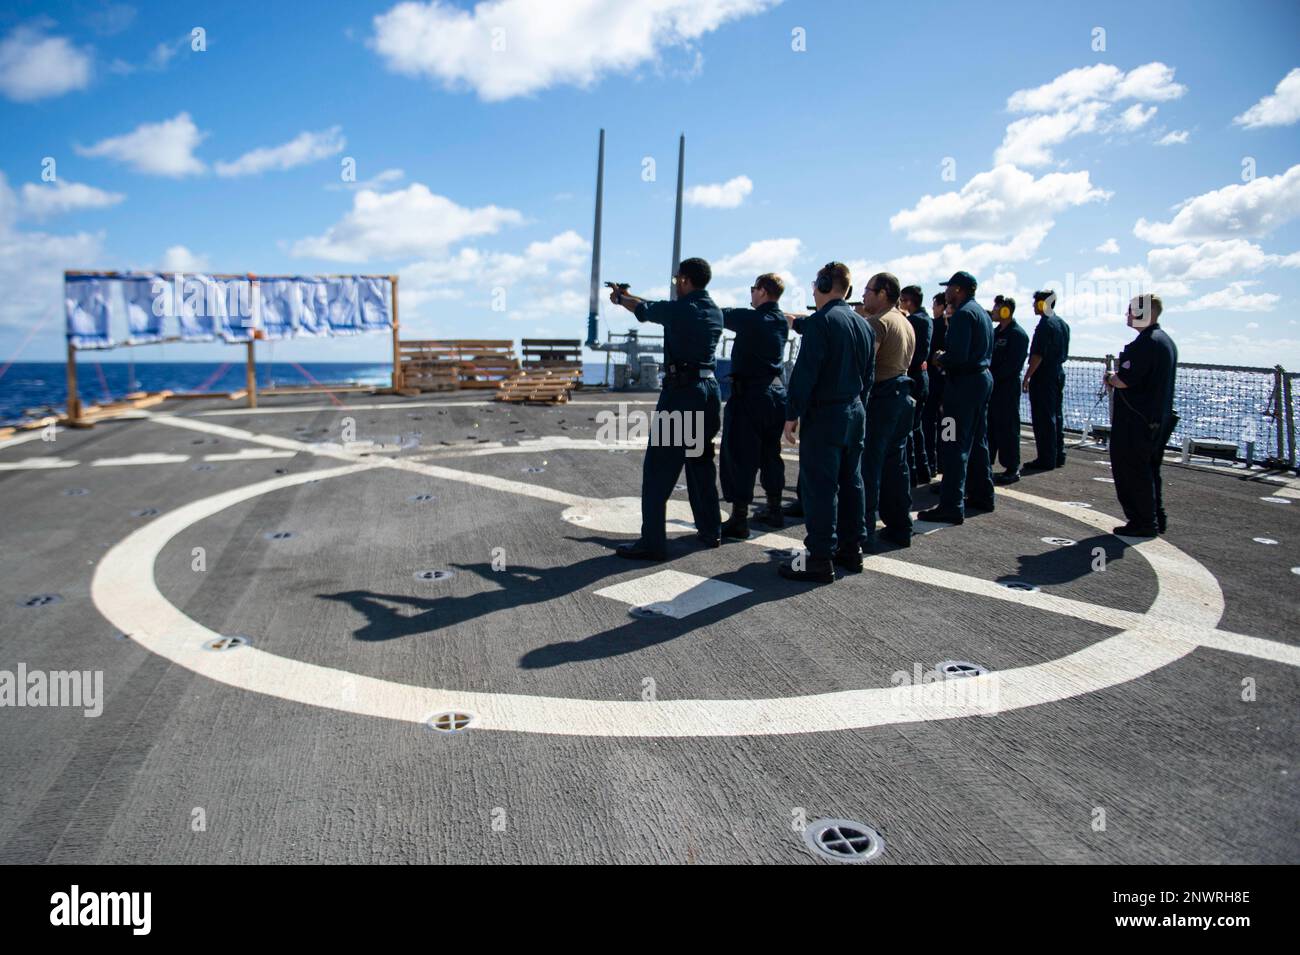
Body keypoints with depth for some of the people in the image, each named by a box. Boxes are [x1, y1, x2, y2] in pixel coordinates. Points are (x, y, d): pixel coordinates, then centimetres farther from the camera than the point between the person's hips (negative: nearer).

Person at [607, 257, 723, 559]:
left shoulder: (678, 309, -10)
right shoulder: (715, 313, 10)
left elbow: (643, 310, 10)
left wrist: (620, 298, 32)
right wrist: (629, 297, 37)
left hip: (681, 392, -8)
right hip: (710, 391, 8)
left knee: (658, 468, -4)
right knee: (701, 463, 20)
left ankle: (652, 542, -6)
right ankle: (710, 531, 26)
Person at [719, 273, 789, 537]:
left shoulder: (749, 318, -13)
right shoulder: (782, 322, 8)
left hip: (749, 394, -7)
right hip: (776, 392, 7)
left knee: (739, 456, -3)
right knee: (770, 453, 18)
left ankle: (739, 520, -4)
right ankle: (774, 510, 27)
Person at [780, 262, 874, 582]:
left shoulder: (821, 321, -12)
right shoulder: (864, 325, 12)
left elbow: (805, 372, -18)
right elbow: (867, 375, 17)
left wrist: (792, 414, -15)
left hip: (824, 414, -8)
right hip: (856, 411, 8)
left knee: (819, 486, -6)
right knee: (850, 481, 14)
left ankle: (820, 558, -4)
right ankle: (851, 549, 22)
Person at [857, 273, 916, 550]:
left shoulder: (877, 322, -14)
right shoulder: (906, 323, 15)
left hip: (880, 398, -9)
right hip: (903, 395, 9)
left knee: (868, 467, -5)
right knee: (896, 465, 15)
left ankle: (865, 534, -2)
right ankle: (900, 527, 21)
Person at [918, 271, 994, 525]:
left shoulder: (963, 313, -15)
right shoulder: (983, 313, 17)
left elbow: (958, 355, -25)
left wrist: (941, 360, -5)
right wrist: (947, 359, 13)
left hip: (965, 382, -10)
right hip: (983, 378, 10)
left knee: (954, 445, -9)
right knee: (977, 441, 18)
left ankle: (952, 506, -10)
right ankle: (981, 495, 27)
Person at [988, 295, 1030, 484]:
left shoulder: (1018, 334, -10)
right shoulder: (996, 332, 15)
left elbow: (1011, 364, -17)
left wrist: (992, 377, -18)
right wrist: (987, 374, 2)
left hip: (1007, 387, -8)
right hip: (992, 386, 8)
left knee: (1007, 428, -3)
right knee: (989, 426, 10)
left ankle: (1012, 470, 4)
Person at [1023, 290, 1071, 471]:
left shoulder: (1045, 325, -15)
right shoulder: (1063, 324, 13)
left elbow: (1037, 354, -20)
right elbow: (1065, 352, 18)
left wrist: (1027, 376, -17)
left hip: (1043, 375, -9)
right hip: (1059, 373, 9)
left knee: (1044, 418, -5)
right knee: (1057, 415, 13)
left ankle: (1046, 459, -4)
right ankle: (1058, 456, 19)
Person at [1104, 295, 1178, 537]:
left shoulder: (1145, 343, -18)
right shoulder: (1165, 340, 15)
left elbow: (1124, 380, -23)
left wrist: (1110, 378, -3)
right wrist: (1117, 377, 15)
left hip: (1137, 421, -10)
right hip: (1160, 418, 10)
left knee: (1132, 471, -2)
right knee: (1149, 469, 18)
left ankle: (1143, 522, 1)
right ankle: (1156, 519, 25)